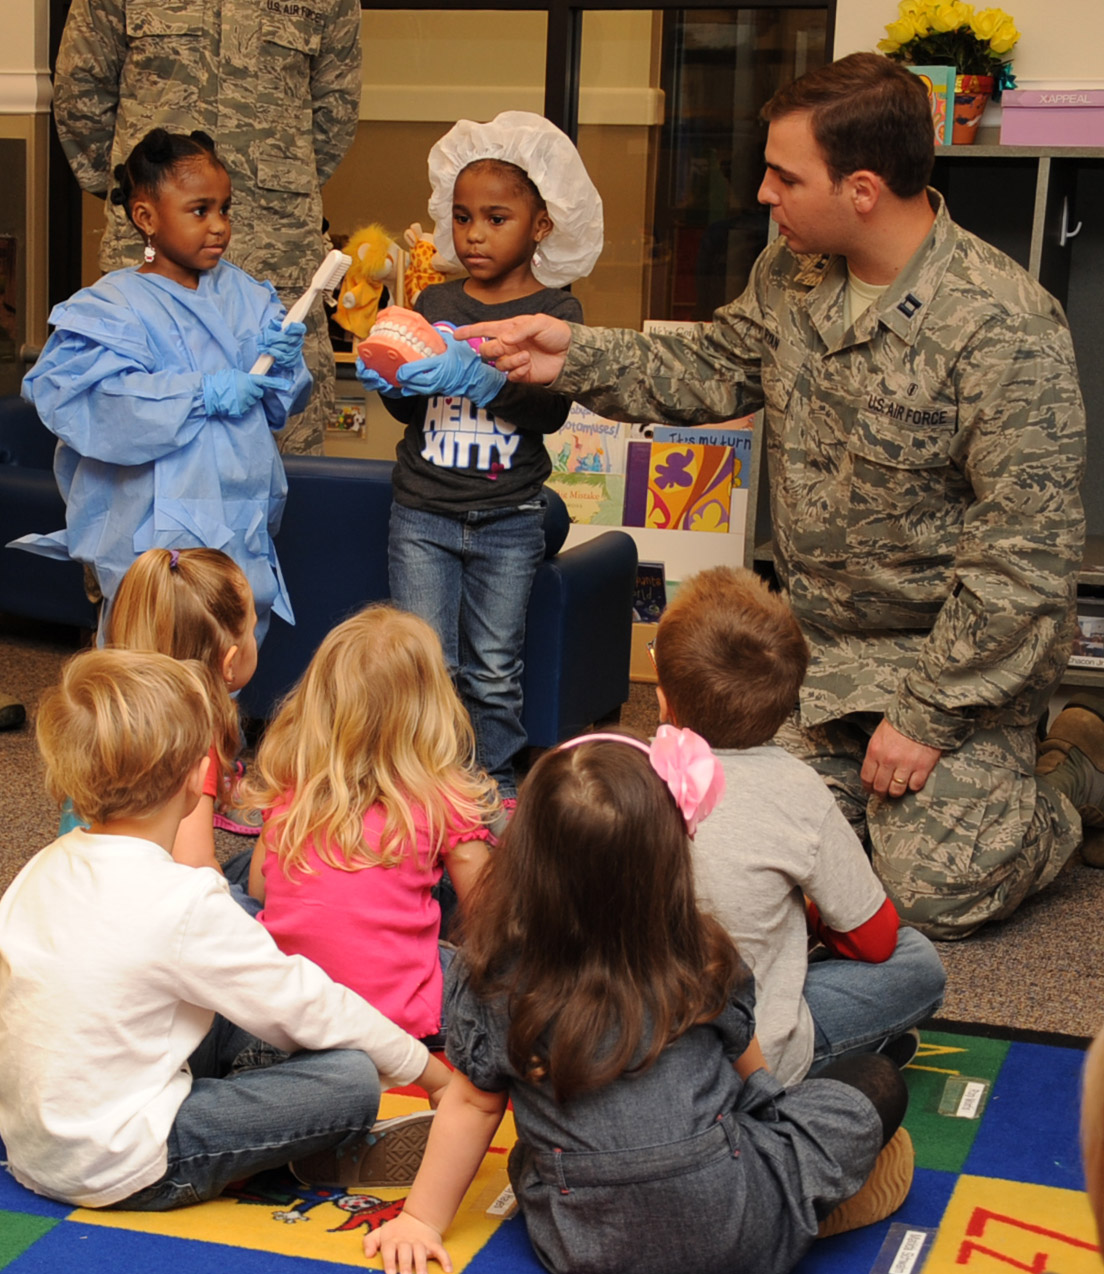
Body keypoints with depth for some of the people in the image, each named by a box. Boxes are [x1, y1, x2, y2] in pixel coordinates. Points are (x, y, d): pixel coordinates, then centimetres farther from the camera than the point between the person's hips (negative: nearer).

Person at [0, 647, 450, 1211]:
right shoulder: (182, 904, -23)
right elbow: (305, 1006, -14)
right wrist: (424, 1067, 1)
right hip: (116, 1172, -9)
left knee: (235, 1023, 21)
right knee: (350, 1078, -11)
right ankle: (333, 1157, 18)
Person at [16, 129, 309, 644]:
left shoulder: (242, 293, 9)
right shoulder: (115, 307, -10)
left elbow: (277, 406, 13)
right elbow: (86, 402, -24)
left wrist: (282, 359, -10)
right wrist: (203, 394, -23)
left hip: (242, 528, 6)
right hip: (160, 538, -6)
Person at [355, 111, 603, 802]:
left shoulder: (555, 311, -3)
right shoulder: (434, 304, 6)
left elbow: (553, 409, -17)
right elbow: (410, 410, 9)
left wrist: (481, 379, -32)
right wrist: (390, 381, -13)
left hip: (508, 519, -2)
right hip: (422, 512, 2)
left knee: (494, 672, 7)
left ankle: (497, 786, 21)